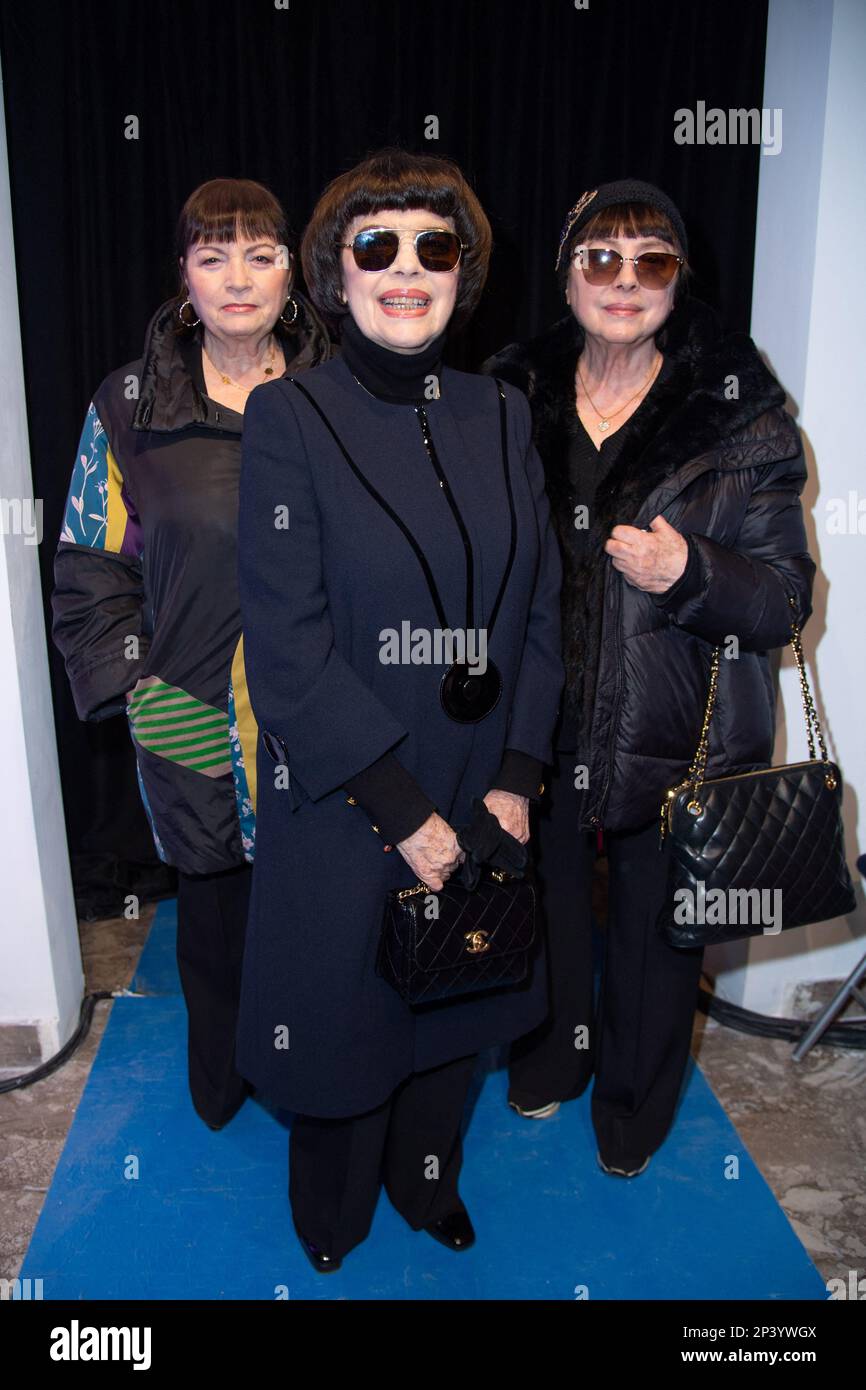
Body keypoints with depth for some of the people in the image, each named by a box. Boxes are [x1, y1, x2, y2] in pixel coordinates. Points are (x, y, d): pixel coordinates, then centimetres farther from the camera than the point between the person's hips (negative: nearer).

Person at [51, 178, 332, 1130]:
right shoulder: (130, 406, 1)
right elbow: (91, 570, 3)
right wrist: (138, 693, -7)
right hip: (194, 728, 0)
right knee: (216, 909, 16)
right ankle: (223, 1089, 42)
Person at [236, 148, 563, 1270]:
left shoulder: (498, 418, 2)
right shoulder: (289, 419, -12)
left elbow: (540, 614, 2)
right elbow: (288, 651, -17)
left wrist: (515, 779, -8)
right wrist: (404, 811, -18)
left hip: (481, 797, 4)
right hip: (342, 809, -3)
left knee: (455, 1014, 22)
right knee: (345, 1018, 17)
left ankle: (428, 1185, 52)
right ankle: (332, 1220, 48)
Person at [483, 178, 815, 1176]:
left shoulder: (740, 414, -9)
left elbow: (787, 596, -8)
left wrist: (690, 572, -28)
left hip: (677, 741, -2)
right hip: (539, 730, 2)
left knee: (658, 929, 16)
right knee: (547, 906, 22)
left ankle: (635, 1107, 47)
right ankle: (550, 1061, 53)